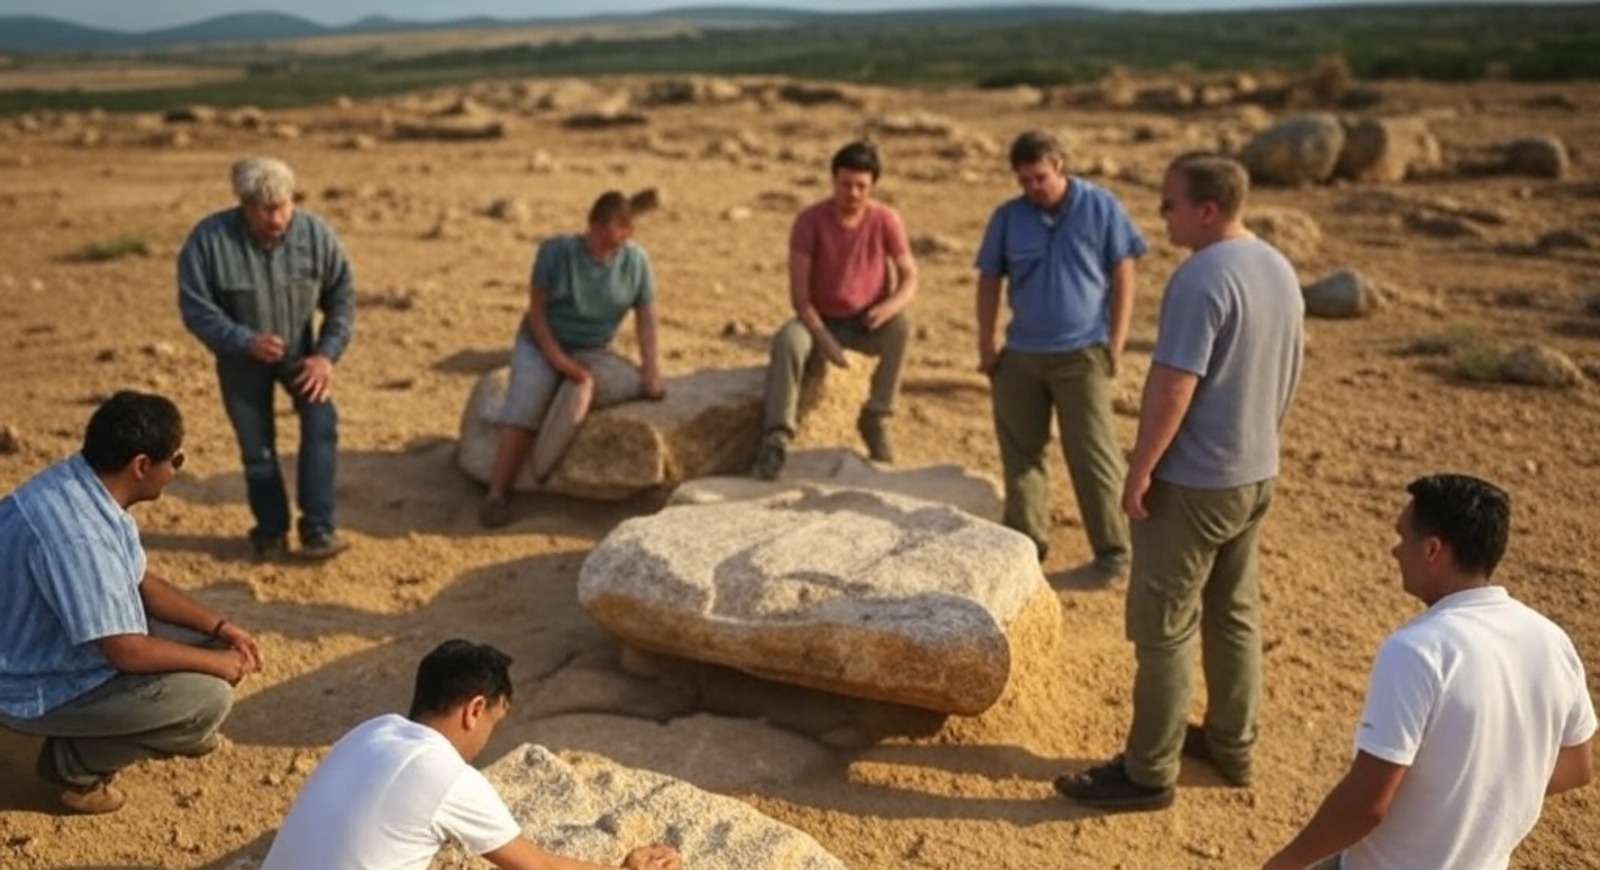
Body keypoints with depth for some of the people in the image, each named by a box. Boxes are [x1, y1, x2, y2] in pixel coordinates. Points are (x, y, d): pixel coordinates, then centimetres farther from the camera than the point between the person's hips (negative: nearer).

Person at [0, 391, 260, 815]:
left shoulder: (87, 487, -5)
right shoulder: (74, 532, -34)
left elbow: (141, 583, 8)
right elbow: (126, 652, -30)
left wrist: (221, 628, 0)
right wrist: (216, 663, -15)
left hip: (71, 647, 9)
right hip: (42, 689, -9)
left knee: (210, 641, 5)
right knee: (209, 697, -18)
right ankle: (74, 762, -1)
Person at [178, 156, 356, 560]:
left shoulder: (315, 232, -19)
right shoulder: (209, 239, -24)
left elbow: (342, 296, -9)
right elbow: (195, 307, -18)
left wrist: (326, 353, -17)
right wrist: (247, 341, -30)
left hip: (300, 351, 1)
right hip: (242, 358, -1)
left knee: (321, 423, -17)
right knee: (256, 447, 5)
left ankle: (317, 527, -10)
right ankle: (271, 530, 23)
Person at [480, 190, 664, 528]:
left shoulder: (636, 261, -6)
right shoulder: (556, 250, -11)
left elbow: (646, 319, -1)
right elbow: (536, 309, -9)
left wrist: (651, 370, -13)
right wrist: (556, 356, -20)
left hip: (592, 353, 2)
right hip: (542, 344, -1)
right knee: (527, 400, -29)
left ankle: (540, 476, -32)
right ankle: (496, 494, -33)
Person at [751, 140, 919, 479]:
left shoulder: (886, 220, -10)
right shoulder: (810, 220, -15)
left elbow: (910, 280, -9)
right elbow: (798, 291, -17)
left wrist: (888, 307, -32)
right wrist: (823, 339, -28)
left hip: (867, 322, 1)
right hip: (821, 319, -1)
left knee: (901, 326, -31)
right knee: (787, 341, -33)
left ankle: (875, 419, -14)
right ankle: (777, 438, -31)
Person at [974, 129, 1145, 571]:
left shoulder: (1101, 207, -5)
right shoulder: (1007, 216, 3)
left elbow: (1123, 277, -2)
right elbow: (989, 281, 9)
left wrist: (1115, 343, -7)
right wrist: (985, 344, 3)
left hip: (1082, 353, -4)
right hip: (1020, 354, 4)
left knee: (1092, 455, -3)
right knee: (1020, 452, 10)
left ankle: (1113, 548, 8)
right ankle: (1027, 540, 24)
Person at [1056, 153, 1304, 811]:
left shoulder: (1202, 278, -22)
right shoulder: (1281, 270, 7)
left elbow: (1172, 387, -24)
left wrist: (1139, 472, -17)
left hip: (1191, 482, -9)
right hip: (1256, 474, 9)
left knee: (1164, 628, 1)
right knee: (1235, 613, 19)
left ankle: (1148, 773, 10)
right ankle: (1231, 743, 32)